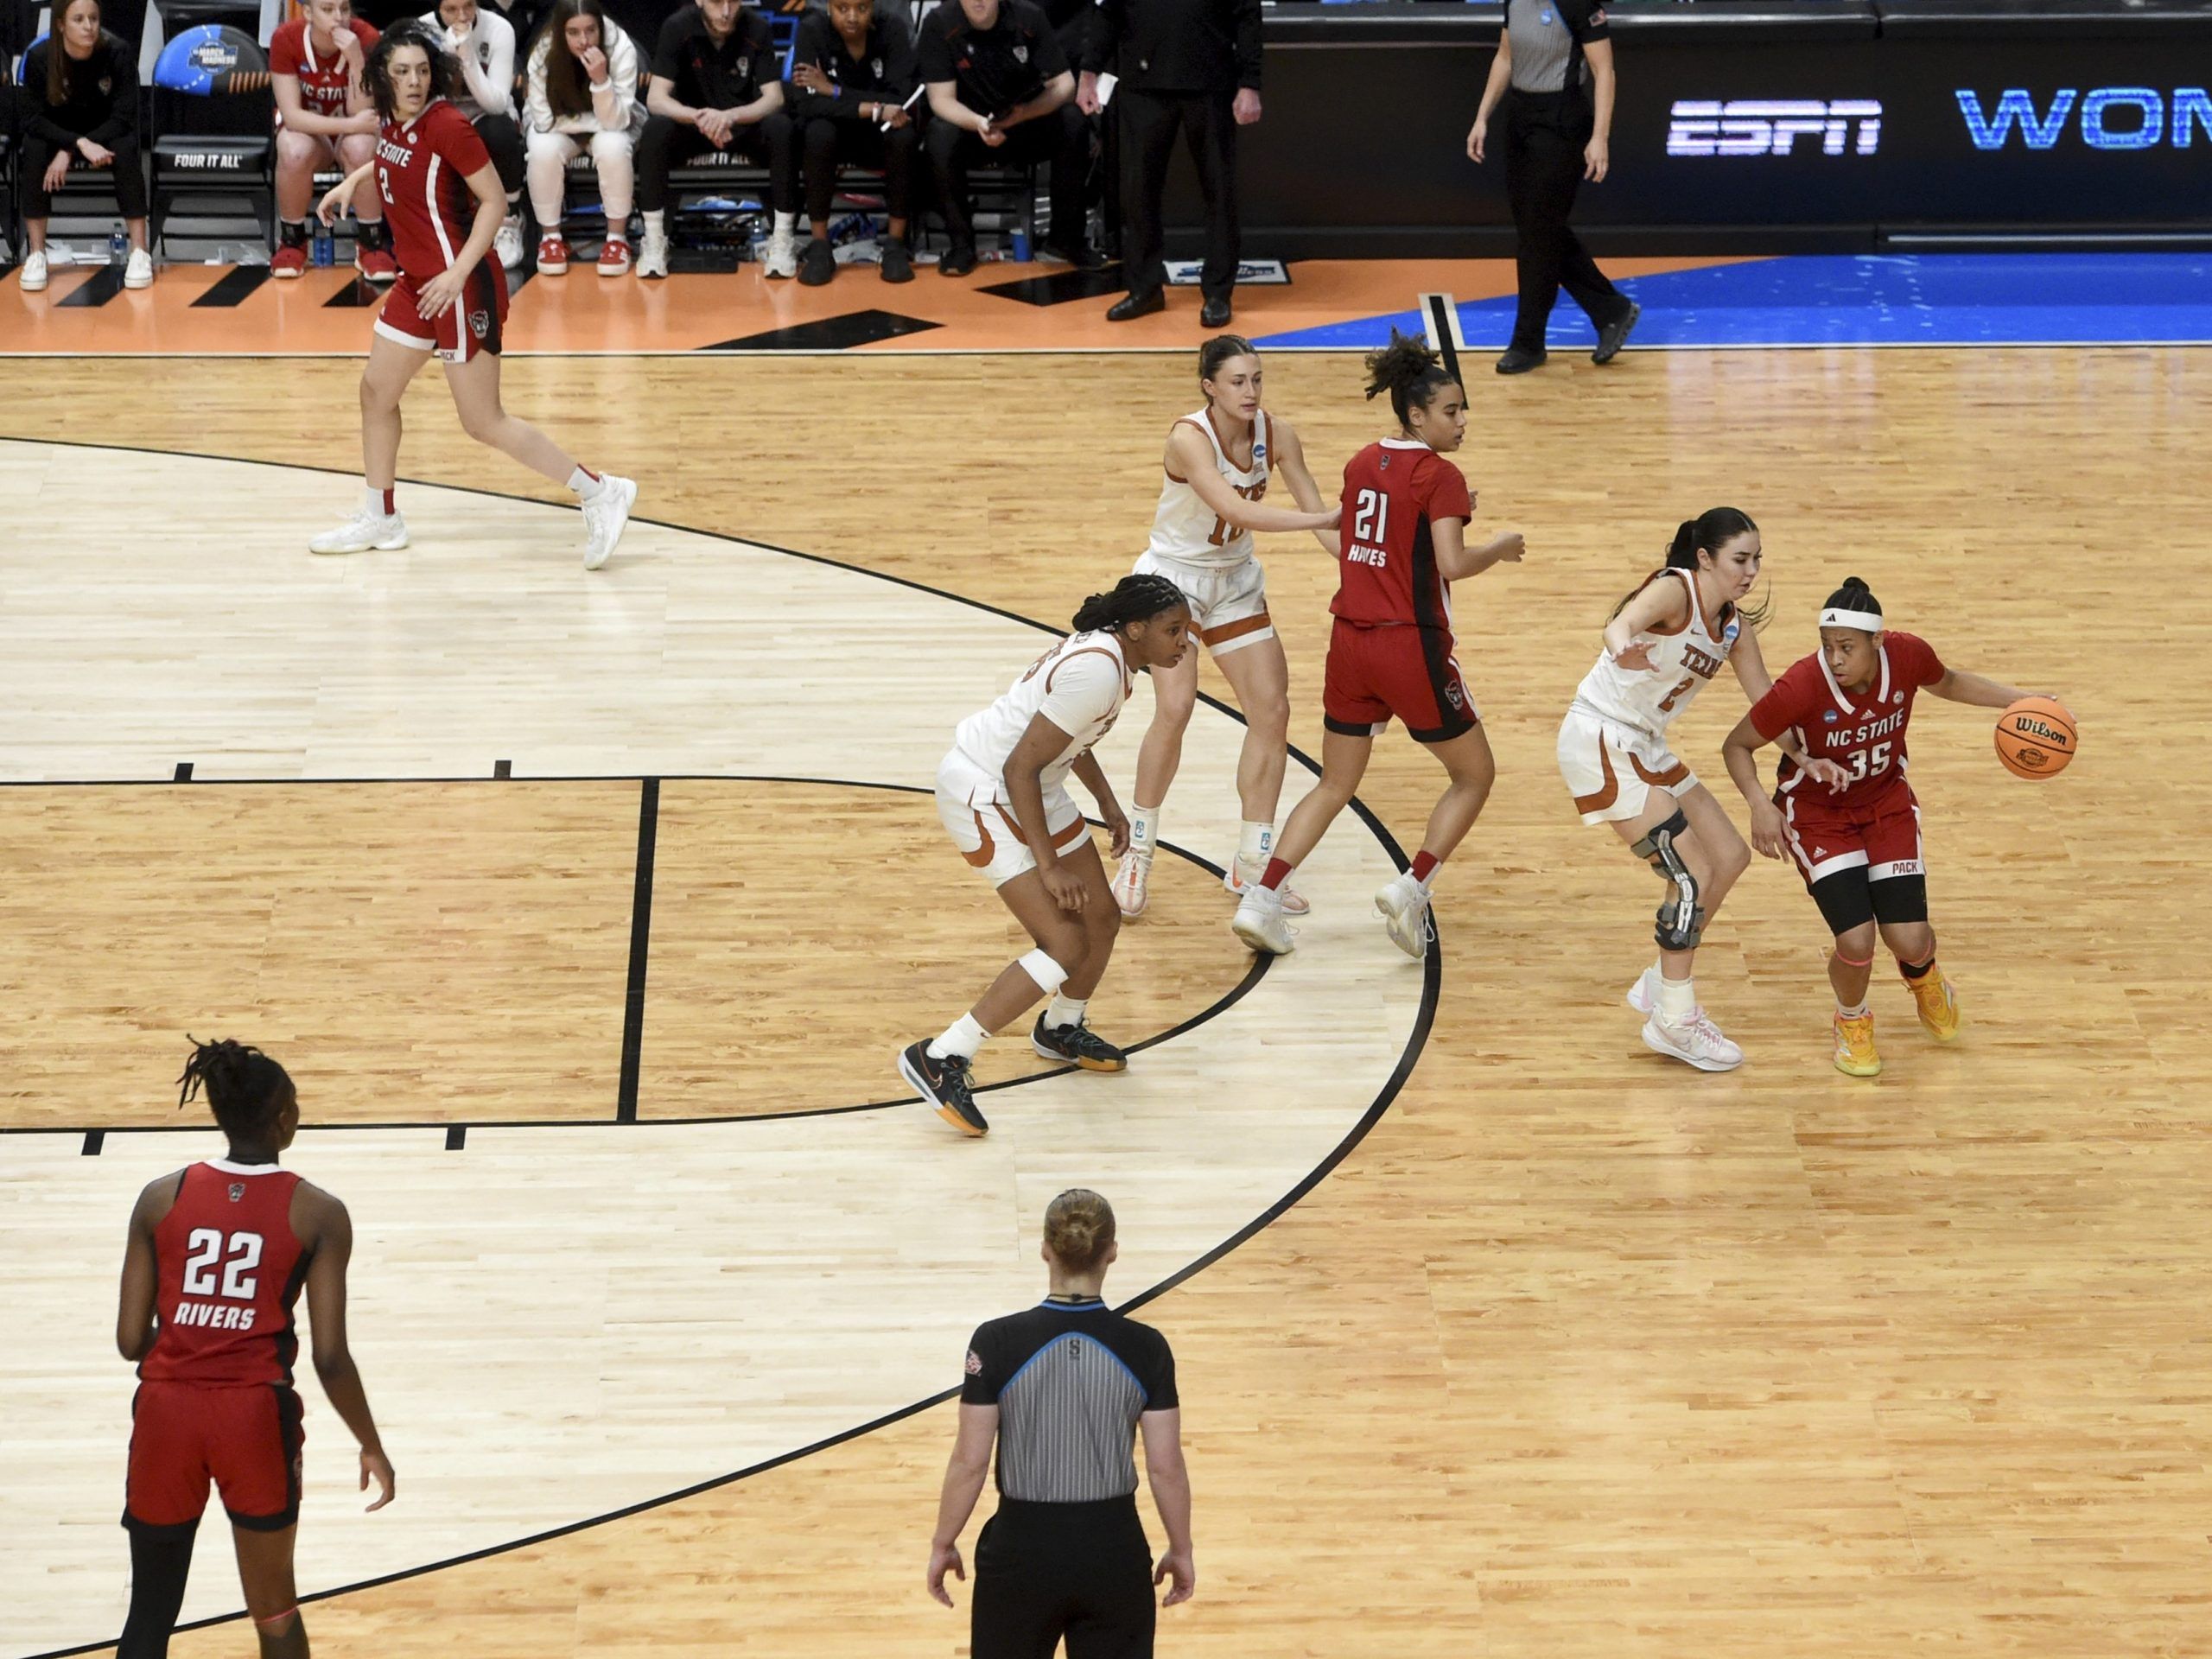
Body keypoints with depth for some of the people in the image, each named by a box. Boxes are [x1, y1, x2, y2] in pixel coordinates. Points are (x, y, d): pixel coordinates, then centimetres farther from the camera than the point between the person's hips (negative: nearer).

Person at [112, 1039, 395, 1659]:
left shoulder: (161, 1197, 2)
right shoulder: (318, 1214, -4)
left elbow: (130, 1340, 1)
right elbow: (330, 1358, -6)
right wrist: (372, 1446, 8)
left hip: (166, 1410, 2)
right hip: (255, 1415, -2)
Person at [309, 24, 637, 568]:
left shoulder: (446, 124, -20)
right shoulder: (395, 121, 3)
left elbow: (495, 200, -20)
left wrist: (457, 273, -25)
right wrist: (354, 179, 21)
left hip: (459, 285, -9)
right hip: (417, 282, 9)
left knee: (484, 423, -6)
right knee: (376, 390, 17)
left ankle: (600, 491, 1)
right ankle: (380, 518, 33)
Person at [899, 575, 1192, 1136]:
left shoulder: (1106, 650, 3)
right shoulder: (1097, 673, -27)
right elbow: (1020, 768, -26)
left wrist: (1108, 803, 20)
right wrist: (1049, 867, -23)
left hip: (1032, 790, 10)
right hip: (983, 792, -10)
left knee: (1102, 918, 17)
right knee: (1066, 945, -16)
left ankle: (1062, 1029, 43)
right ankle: (940, 1060, -12)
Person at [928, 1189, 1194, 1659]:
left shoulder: (997, 1343, -12)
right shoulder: (1145, 1349, -9)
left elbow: (969, 1462, -9)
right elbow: (1166, 1467, -4)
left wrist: (942, 1544, 5)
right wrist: (1181, 1551, 10)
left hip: (1023, 1549, -1)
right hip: (1113, 1552, 1)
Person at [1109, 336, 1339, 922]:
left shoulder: (1276, 434, -10)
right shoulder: (1189, 438, -27)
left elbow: (1315, 511, -5)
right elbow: (1237, 510, -38)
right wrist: (1324, 519, -42)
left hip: (1236, 582, 6)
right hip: (1173, 578, -6)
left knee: (1272, 710, 0)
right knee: (1175, 706, -21)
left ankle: (1250, 866, 12)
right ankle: (1137, 856, -4)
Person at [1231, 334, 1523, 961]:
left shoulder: (1363, 464, 8)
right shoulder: (1439, 476, -13)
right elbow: (1453, 564, -23)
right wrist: (1500, 548, -4)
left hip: (1351, 642, 6)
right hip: (1412, 647, -6)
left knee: (1335, 785, 17)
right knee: (1474, 773, 12)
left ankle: (1261, 900, 6)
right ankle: (1410, 888, -2)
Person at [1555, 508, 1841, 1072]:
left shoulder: (1735, 623, 5)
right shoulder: (1675, 590, -20)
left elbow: (1764, 698, 13)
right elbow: (1626, 621, -42)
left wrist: (1807, 758, 0)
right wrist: (1623, 644, -66)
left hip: (1644, 748, 9)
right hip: (1599, 743, -9)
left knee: (1730, 858, 13)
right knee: (1693, 874, -11)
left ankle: (1659, 985, 25)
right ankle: (1675, 1021, 1)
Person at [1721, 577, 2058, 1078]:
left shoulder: (1907, 656, -21)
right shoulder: (1802, 686, -31)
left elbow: (1948, 683, 6)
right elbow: (1737, 745, -15)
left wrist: (2019, 700, -3)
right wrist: (1759, 804, -31)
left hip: (1887, 802, 3)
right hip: (1816, 811, -3)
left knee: (1909, 939, -8)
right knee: (1856, 941, -19)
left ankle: (1923, 977, 34)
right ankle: (1852, 1020, 19)